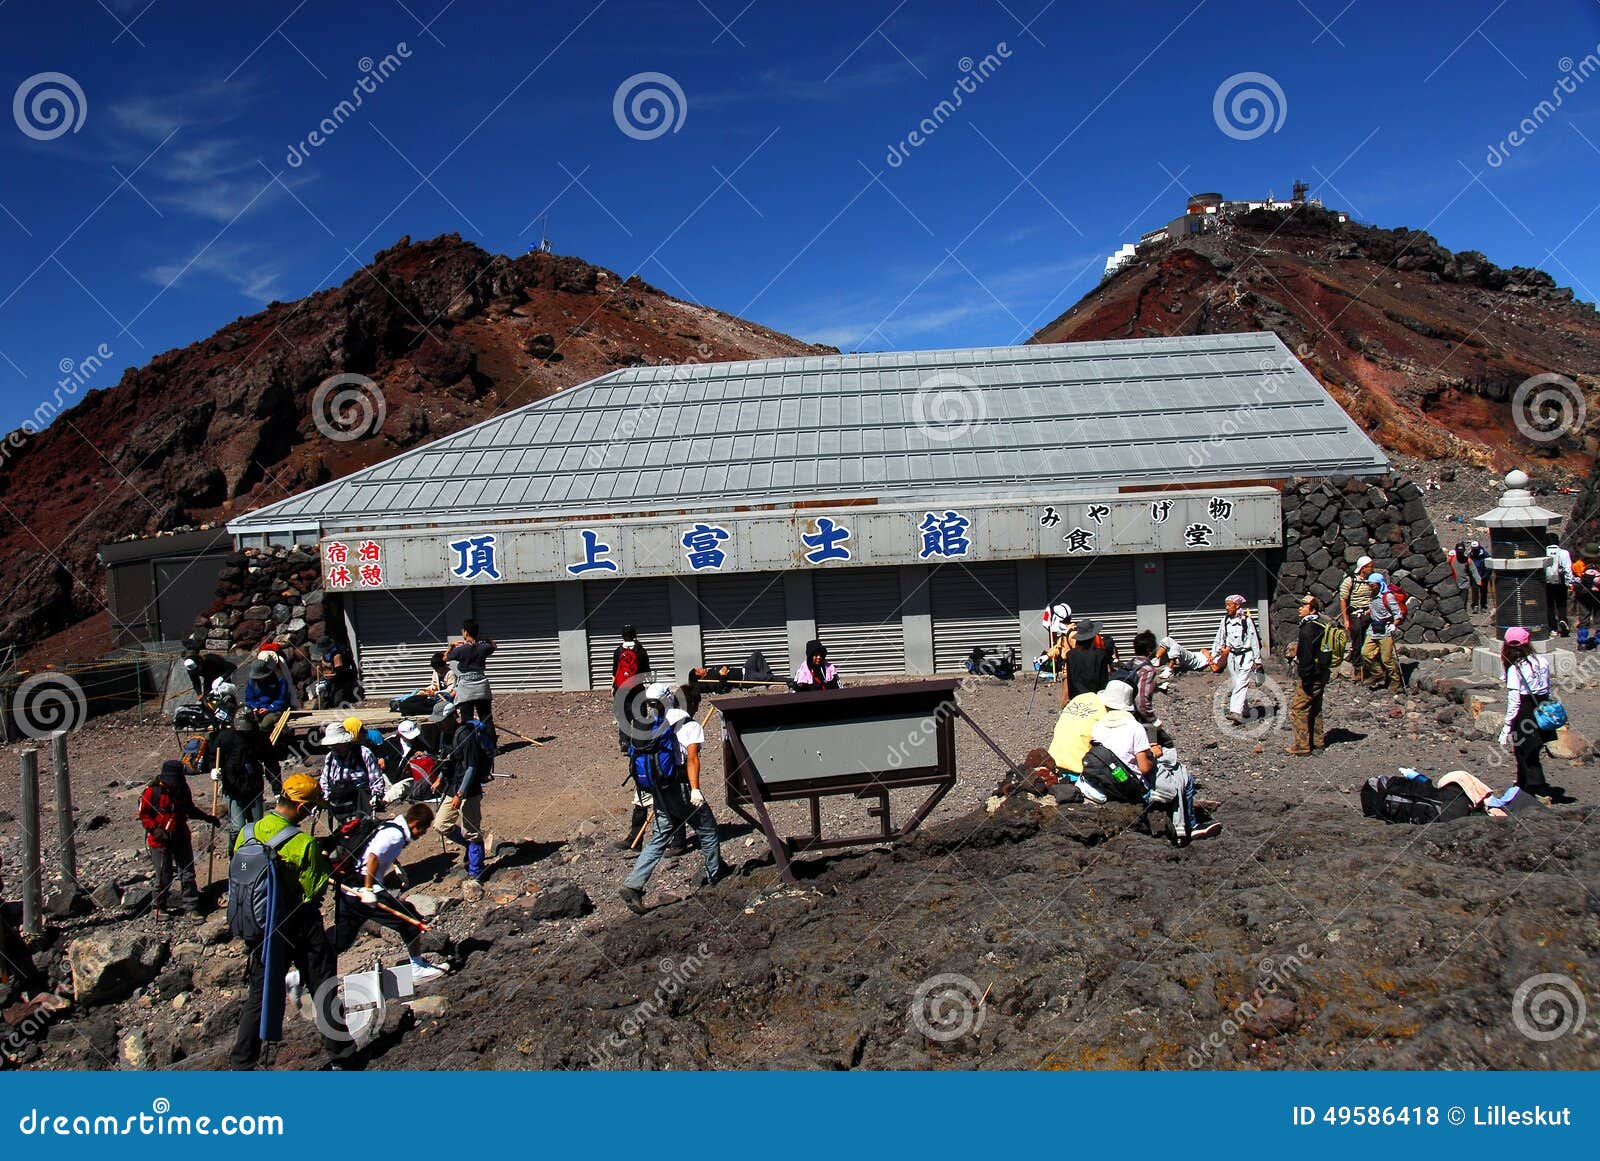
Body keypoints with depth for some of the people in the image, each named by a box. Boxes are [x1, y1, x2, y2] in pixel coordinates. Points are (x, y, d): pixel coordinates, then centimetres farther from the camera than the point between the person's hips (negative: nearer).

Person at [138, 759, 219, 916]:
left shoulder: (183, 788, 0)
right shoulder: (153, 790, -14)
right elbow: (144, 814, -6)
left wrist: (207, 818, 8)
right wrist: (156, 830, -18)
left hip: (181, 837, 4)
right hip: (160, 839, -4)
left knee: (187, 873, 5)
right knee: (164, 875, 3)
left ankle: (192, 906, 12)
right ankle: (158, 905, 25)